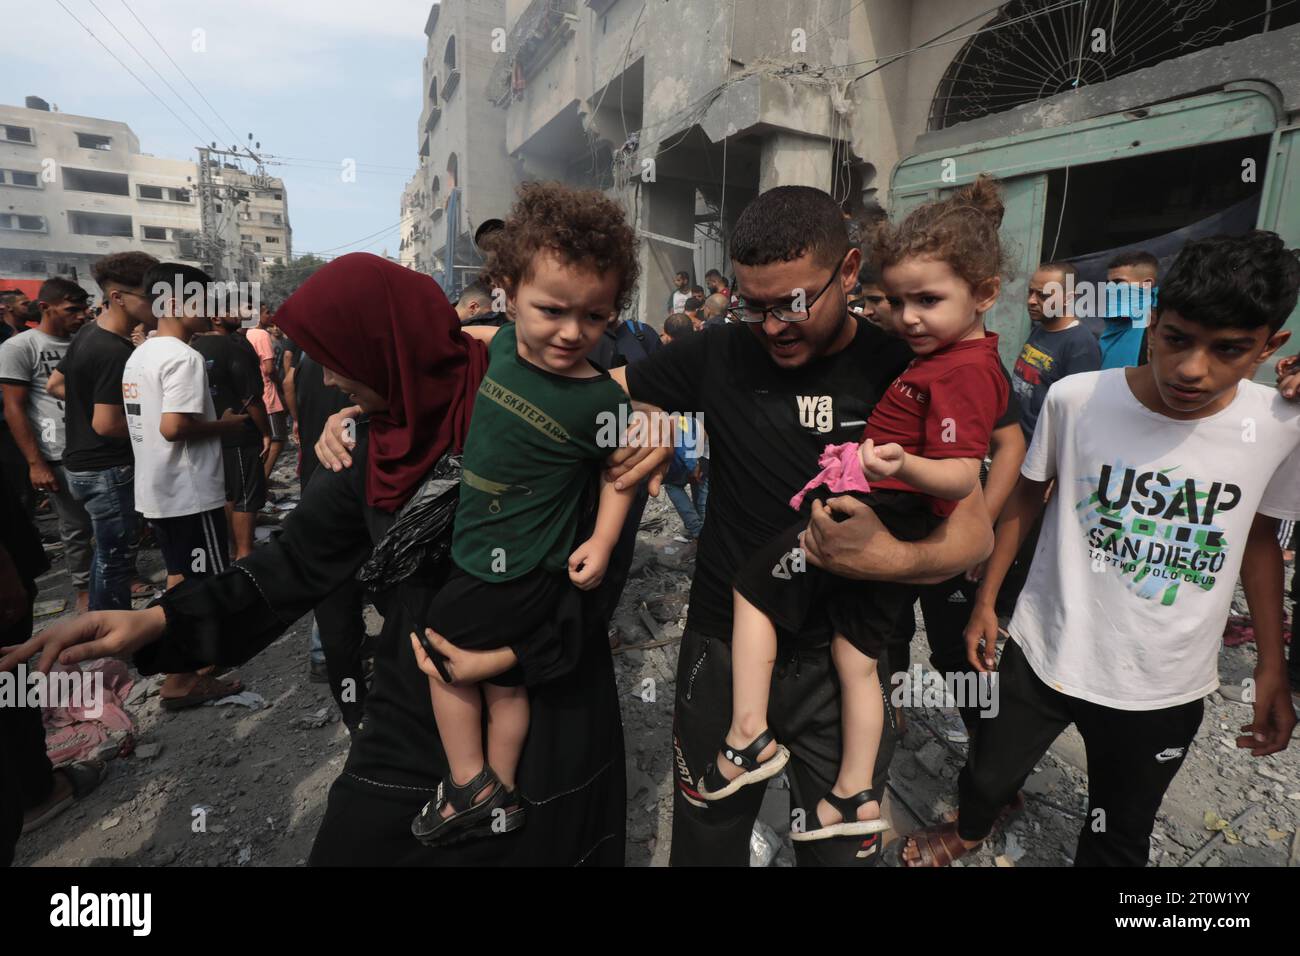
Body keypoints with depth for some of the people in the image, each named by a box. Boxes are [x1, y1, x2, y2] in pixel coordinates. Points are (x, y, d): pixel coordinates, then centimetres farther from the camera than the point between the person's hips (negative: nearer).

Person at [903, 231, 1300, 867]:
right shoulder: (1075, 398, -17)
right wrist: (985, 600, 0)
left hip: (1167, 687, 1)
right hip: (1043, 652, -1)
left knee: (1119, 839, 19)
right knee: (987, 777, 18)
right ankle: (968, 832, 53)